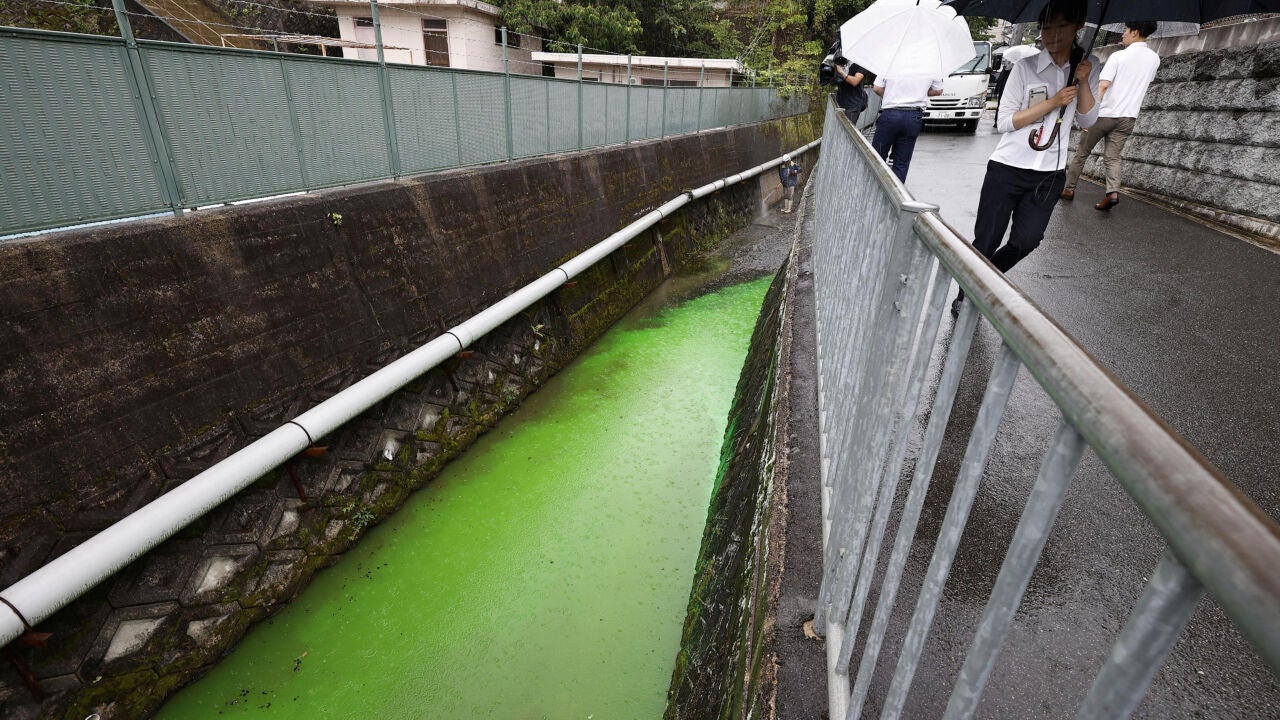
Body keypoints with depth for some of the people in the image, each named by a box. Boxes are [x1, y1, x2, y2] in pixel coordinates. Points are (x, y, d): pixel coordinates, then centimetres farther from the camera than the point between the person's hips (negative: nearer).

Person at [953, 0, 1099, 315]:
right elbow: (1005, 121, -10)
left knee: (1026, 241, -5)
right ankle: (965, 295, 17)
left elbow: (1087, 121, 4)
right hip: (1007, 169, -3)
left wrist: (1084, 82, -9)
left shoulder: (1088, 66, 6)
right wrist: (1052, 102, -17)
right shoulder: (1026, 67, -6)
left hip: (1049, 174, 4)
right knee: (986, 241, -1)